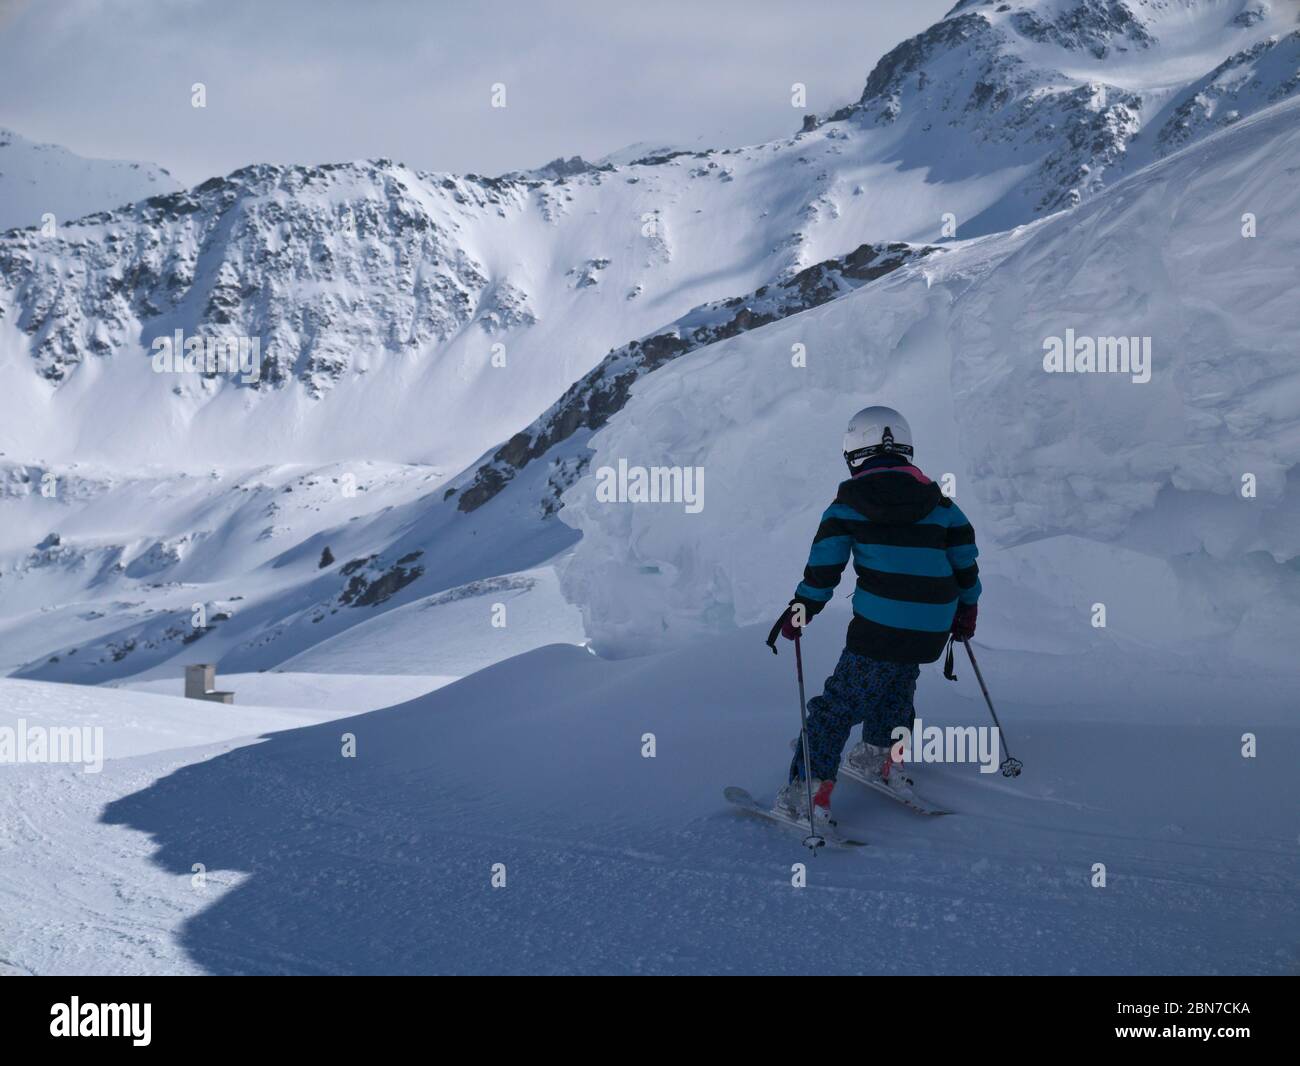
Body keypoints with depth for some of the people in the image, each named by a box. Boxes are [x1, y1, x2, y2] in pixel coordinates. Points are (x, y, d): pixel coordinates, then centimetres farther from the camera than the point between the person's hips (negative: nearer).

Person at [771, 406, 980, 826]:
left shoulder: (850, 503, 1)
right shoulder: (938, 502, 13)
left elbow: (824, 566, -5)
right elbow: (965, 558, 16)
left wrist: (800, 611, 2)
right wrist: (966, 608, 28)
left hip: (879, 624, -5)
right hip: (933, 628, 5)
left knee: (841, 701, 0)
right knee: (897, 684, 31)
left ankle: (809, 791, -4)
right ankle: (883, 755, 38)